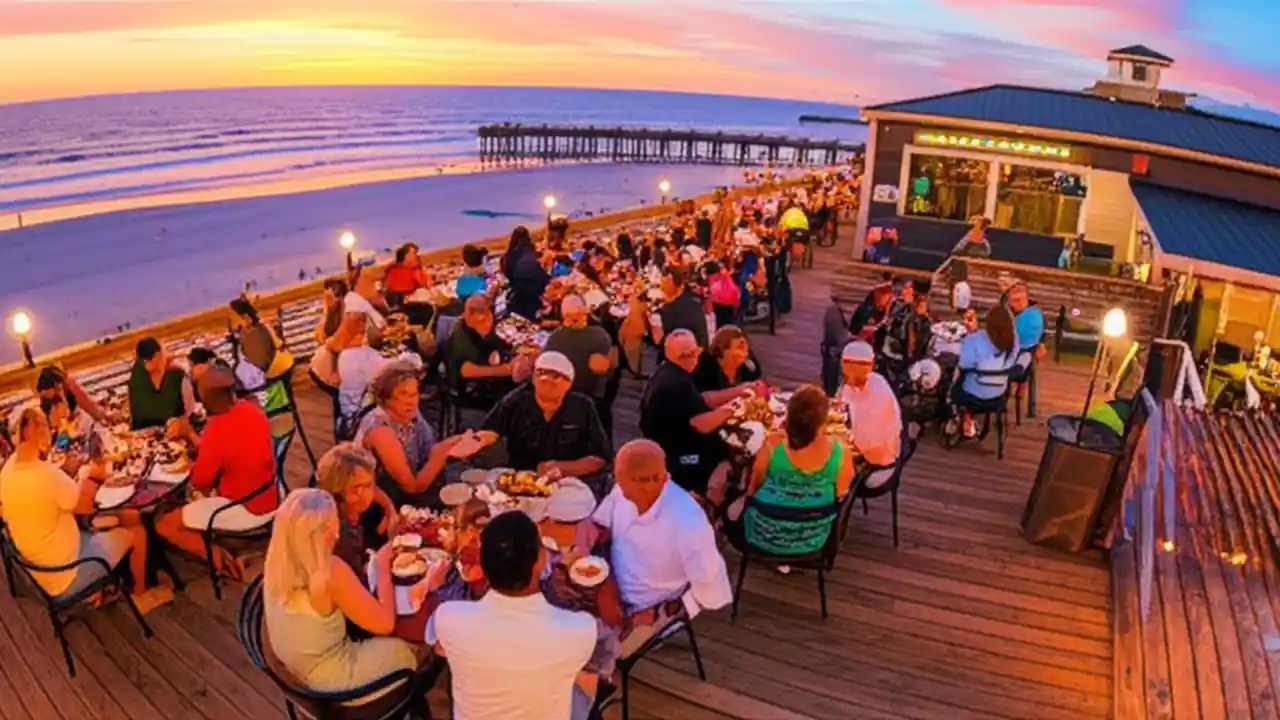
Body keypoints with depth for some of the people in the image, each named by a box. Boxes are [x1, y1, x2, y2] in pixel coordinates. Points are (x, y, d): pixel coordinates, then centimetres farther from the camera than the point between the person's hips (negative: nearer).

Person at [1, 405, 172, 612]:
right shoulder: (47, 474, -30)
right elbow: (86, 506, -13)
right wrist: (92, 476, 2)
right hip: (67, 577, -8)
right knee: (137, 531, 9)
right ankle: (140, 593, 28)